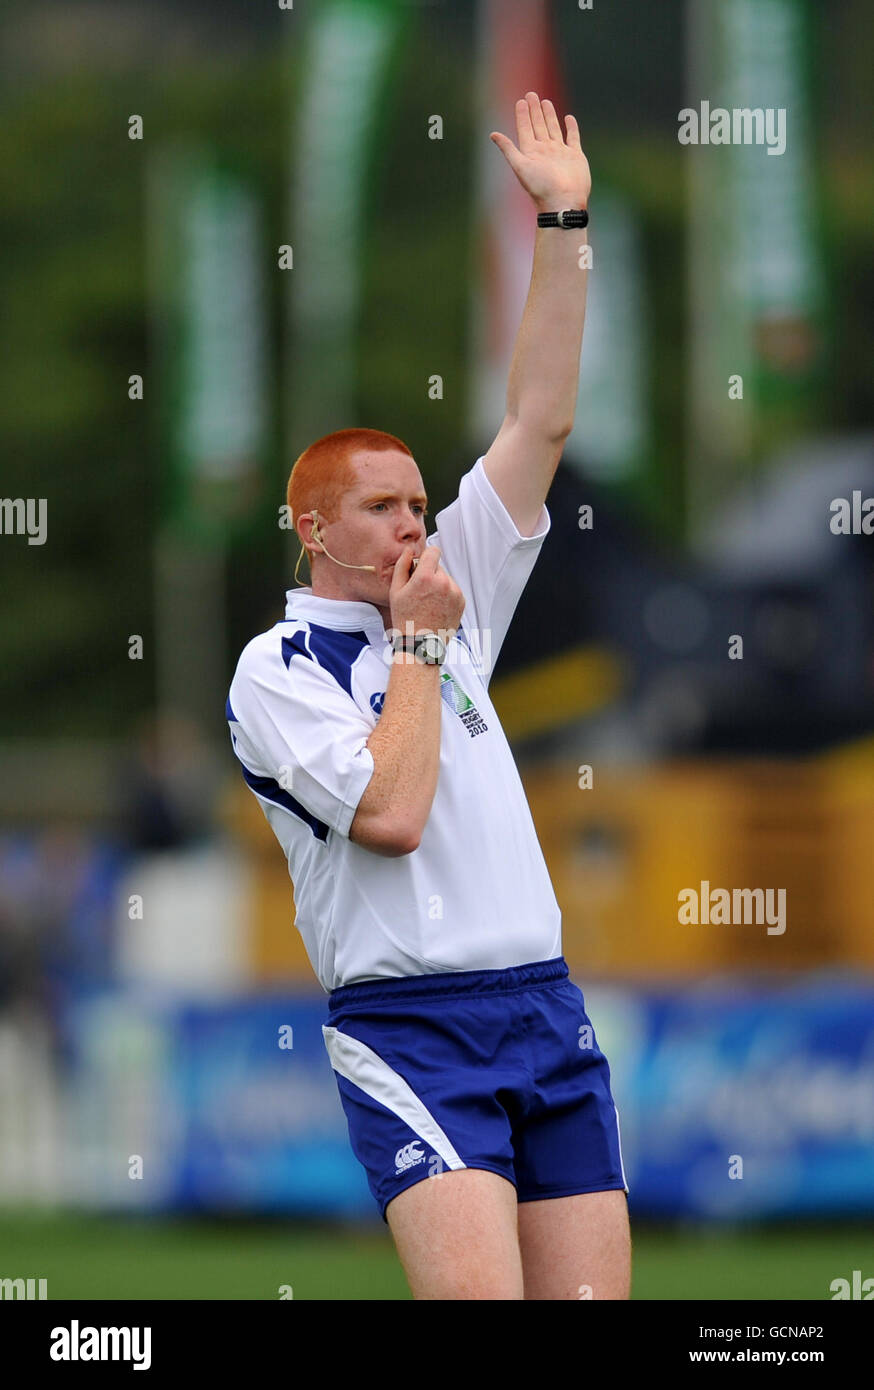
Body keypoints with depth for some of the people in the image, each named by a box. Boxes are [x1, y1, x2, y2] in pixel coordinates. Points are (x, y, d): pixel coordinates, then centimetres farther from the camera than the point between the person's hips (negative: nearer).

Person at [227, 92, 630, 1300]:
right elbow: (391, 813, -15)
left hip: (548, 1012, 6)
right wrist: (417, 648, -3)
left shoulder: (449, 604, 17)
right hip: (410, 1027, -6)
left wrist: (564, 226, 10)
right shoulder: (277, 667, -1)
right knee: (478, 1294, -23)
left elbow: (540, 424, 15)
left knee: (590, 1301, -1)